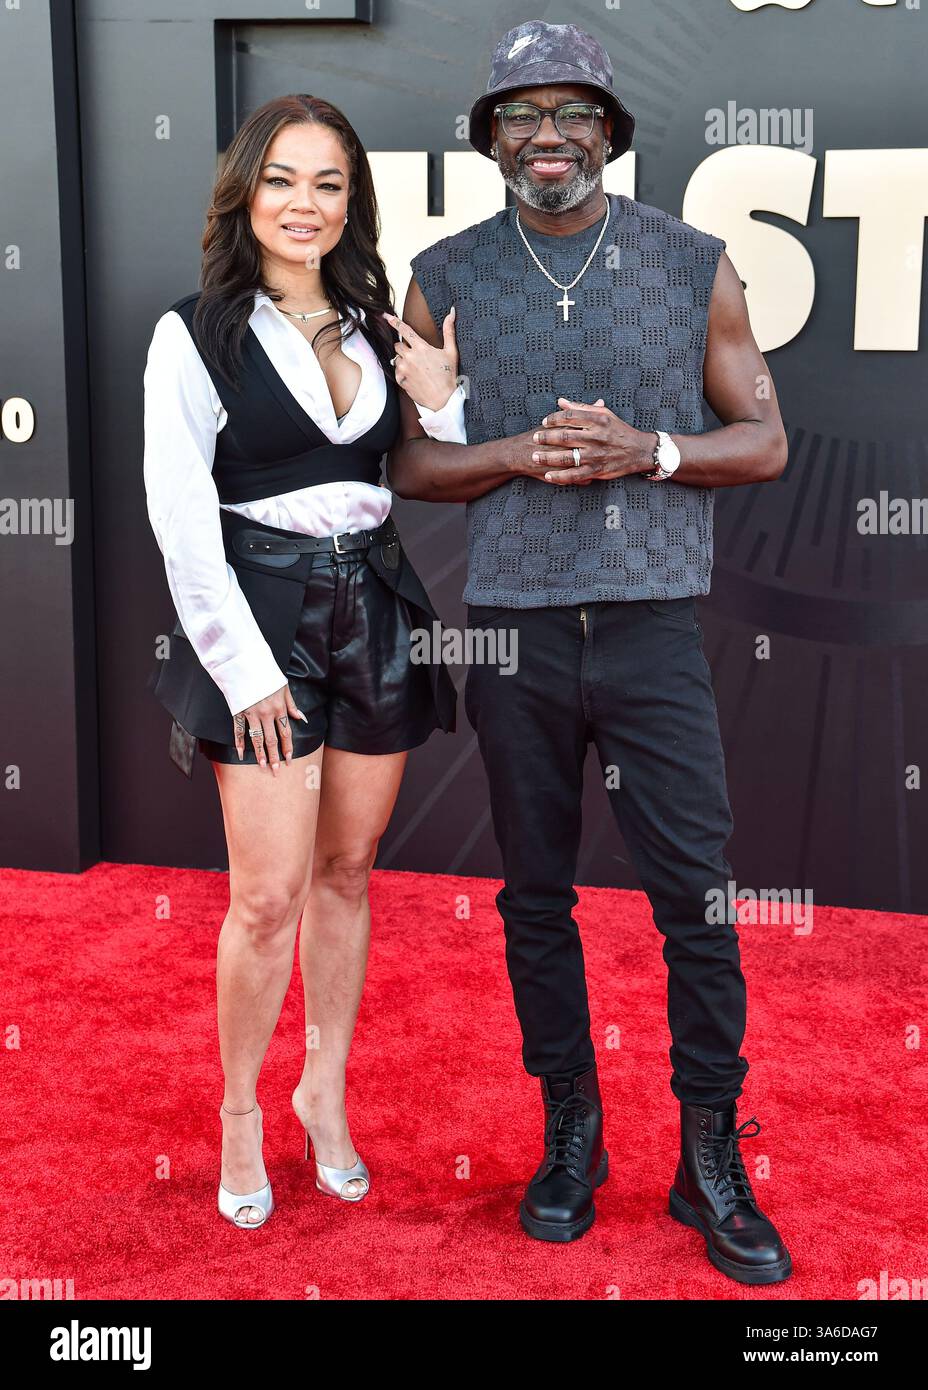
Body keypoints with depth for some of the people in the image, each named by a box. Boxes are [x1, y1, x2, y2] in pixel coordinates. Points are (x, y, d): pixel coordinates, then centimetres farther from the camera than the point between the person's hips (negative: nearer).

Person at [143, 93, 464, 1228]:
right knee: (270, 894, -4)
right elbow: (181, 518, -9)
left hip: (375, 611, 5)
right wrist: (247, 667, -13)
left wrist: (441, 405, -4)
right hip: (263, 622, -5)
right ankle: (240, 1113, 19)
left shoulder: (374, 328, 10)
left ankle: (325, 1090, 29)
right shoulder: (196, 333, -5)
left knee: (347, 871, 12)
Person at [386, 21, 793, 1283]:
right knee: (535, 895, 9)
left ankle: (713, 1164, 13)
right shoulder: (447, 278, 7)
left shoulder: (693, 265, 4)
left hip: (652, 622, -1)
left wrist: (649, 451, -13)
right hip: (511, 625, 1)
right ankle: (572, 1136, 26)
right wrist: (520, 453, -12)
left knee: (697, 893, -2)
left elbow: (763, 440, 5)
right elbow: (408, 462, 7)